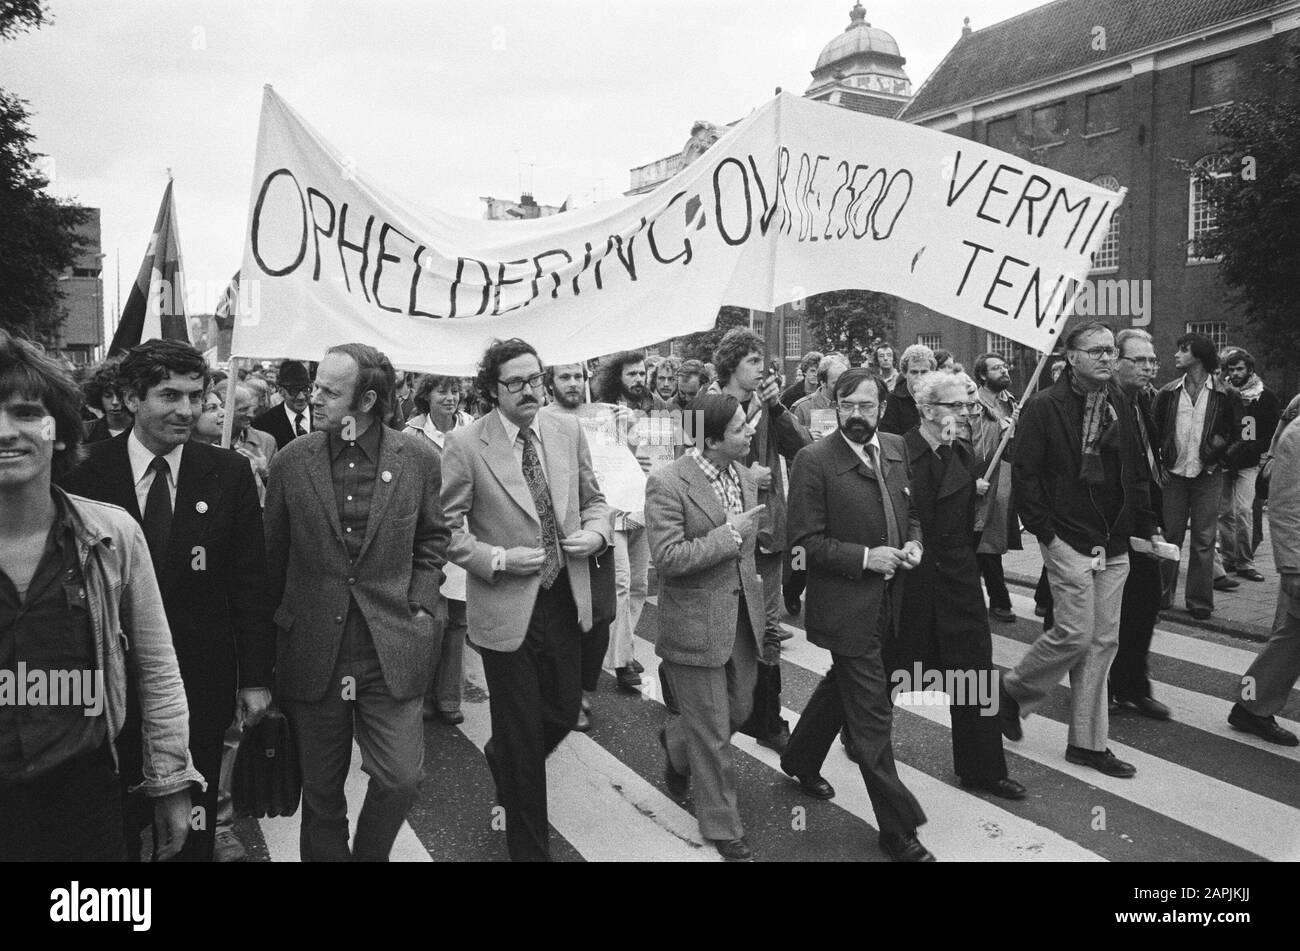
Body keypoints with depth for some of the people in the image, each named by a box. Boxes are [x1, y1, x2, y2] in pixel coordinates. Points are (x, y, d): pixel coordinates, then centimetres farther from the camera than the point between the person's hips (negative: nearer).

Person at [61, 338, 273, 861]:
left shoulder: (230, 473, -5)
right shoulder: (88, 473, -6)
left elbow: (251, 582, -2)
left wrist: (256, 676, -2)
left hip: (204, 680, 0)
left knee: (195, 824, 11)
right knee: (121, 821, 15)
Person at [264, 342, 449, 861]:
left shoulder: (418, 458, -3)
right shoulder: (291, 460, -1)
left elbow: (432, 537, 11)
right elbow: (274, 554, 8)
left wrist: (420, 605, 0)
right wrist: (279, 625, 9)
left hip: (393, 650, -1)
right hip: (312, 653, 1)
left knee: (400, 778, -2)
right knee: (321, 790, 11)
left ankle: (369, 853, 27)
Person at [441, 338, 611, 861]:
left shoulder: (568, 431, 2)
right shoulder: (465, 444, -11)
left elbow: (593, 499, 13)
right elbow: (446, 527, -8)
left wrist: (595, 532, -7)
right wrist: (497, 559, -18)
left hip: (565, 600, 5)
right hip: (506, 607, -4)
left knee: (564, 711, 17)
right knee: (522, 739, 8)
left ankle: (502, 758, 51)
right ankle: (530, 847, 28)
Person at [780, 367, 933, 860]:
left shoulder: (897, 449, 4)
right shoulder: (813, 460, -15)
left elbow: (913, 510, 16)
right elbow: (805, 541, -14)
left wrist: (913, 543, -4)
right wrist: (864, 557, -21)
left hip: (888, 601, 7)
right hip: (845, 605, -7)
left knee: (843, 685, 26)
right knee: (872, 717, -1)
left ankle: (800, 759, 50)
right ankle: (897, 828, 13)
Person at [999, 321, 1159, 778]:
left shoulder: (1120, 404, 11)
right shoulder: (1043, 407, -8)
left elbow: (1135, 471, 16)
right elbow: (1025, 475, -10)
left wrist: (1146, 527, 9)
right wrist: (1045, 531, -15)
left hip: (1114, 543, 7)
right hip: (1068, 540, -6)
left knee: (1103, 641, 8)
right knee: (1076, 633, -10)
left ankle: (1087, 742, 17)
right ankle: (1012, 691, 16)